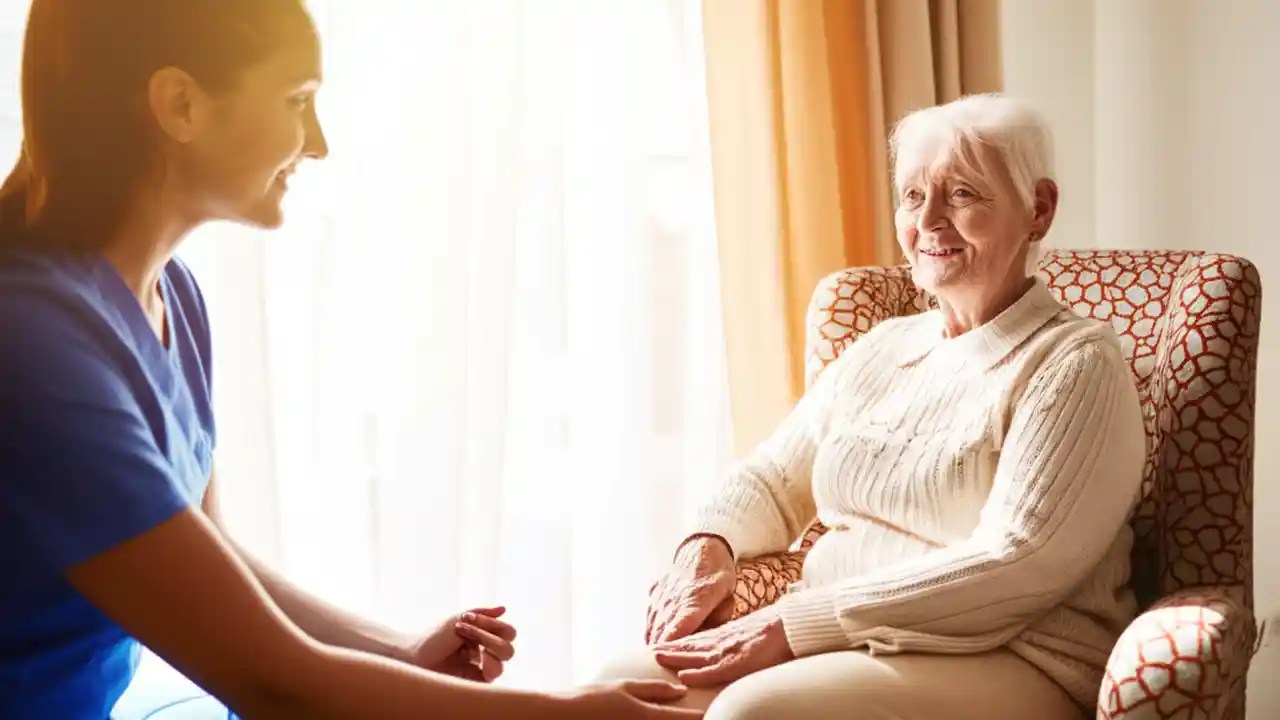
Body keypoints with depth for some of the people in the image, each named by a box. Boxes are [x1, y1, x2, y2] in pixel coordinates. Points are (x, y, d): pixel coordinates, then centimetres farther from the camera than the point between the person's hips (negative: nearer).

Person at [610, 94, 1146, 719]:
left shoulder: (1076, 364, -6)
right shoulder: (879, 350, 16)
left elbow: (1013, 567, -18)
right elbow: (771, 479, 23)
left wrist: (794, 623, -21)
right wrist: (707, 546, -2)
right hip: (841, 650, 6)